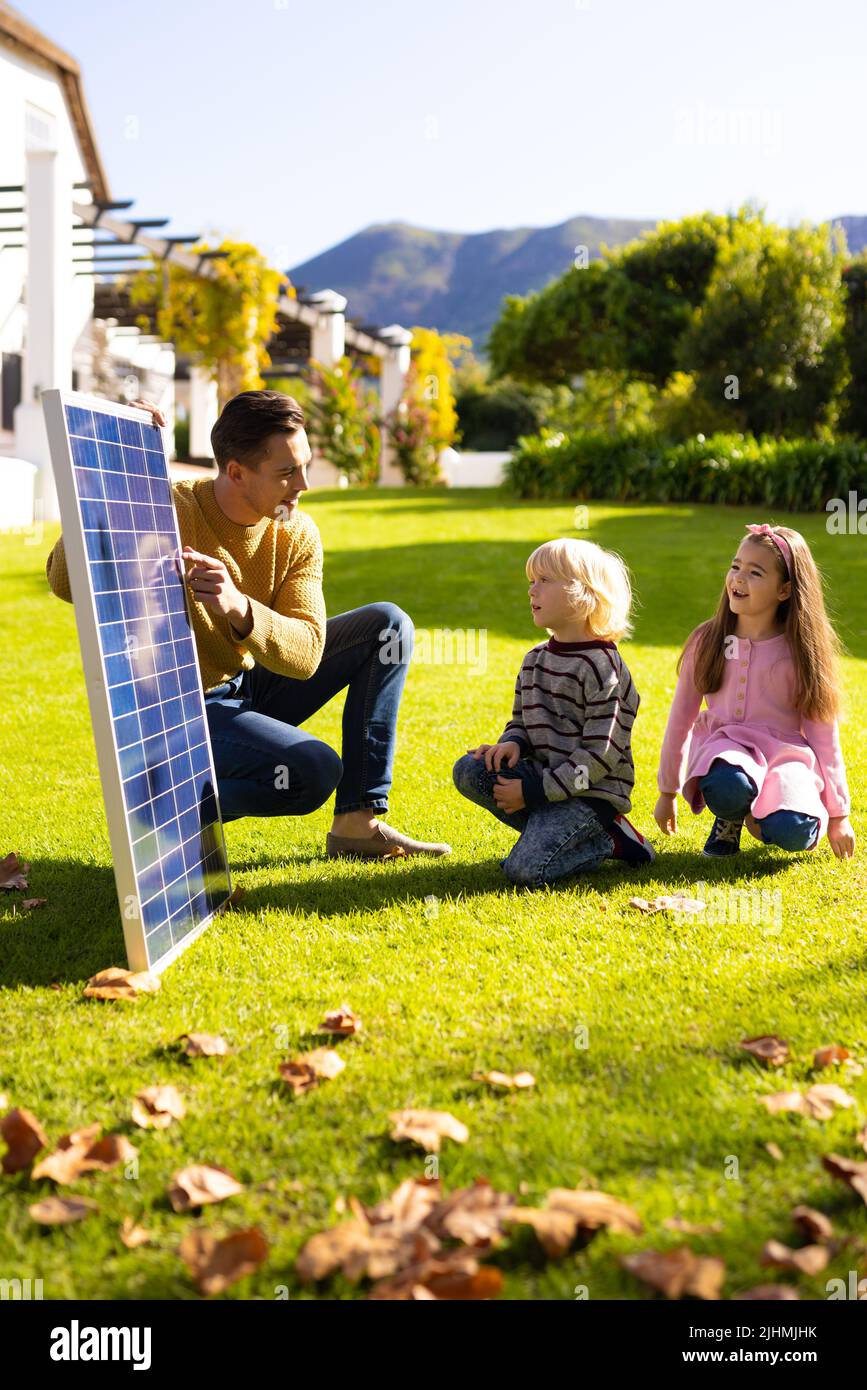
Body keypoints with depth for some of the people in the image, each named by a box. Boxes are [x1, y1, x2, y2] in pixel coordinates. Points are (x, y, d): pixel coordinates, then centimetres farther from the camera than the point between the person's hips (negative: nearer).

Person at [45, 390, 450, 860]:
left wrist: (237, 608, -38)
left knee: (387, 626, -3)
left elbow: (307, 654, -18)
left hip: (252, 688, 7)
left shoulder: (297, 534, -6)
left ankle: (358, 822, -3)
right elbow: (66, 583, -37)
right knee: (315, 771, -29)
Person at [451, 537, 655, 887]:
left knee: (524, 869, -24)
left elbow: (601, 754, -19)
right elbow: (521, 721, 19)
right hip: (544, 777, 8)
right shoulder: (535, 660, 10)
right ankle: (550, 830, -5)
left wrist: (532, 791, -20)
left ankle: (607, 843, 0)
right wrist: (511, 743, -7)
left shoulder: (602, 668, -16)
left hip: (591, 791, -8)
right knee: (468, 771, -15)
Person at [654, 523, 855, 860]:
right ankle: (730, 820, 0)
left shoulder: (800, 652, -3)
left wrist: (837, 816, 4)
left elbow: (823, 734, 2)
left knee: (792, 831, -31)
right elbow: (681, 718, 11)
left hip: (785, 752, 0)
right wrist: (668, 793, 17)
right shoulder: (706, 642, 1)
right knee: (726, 788, -38)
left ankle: (761, 816, 7)